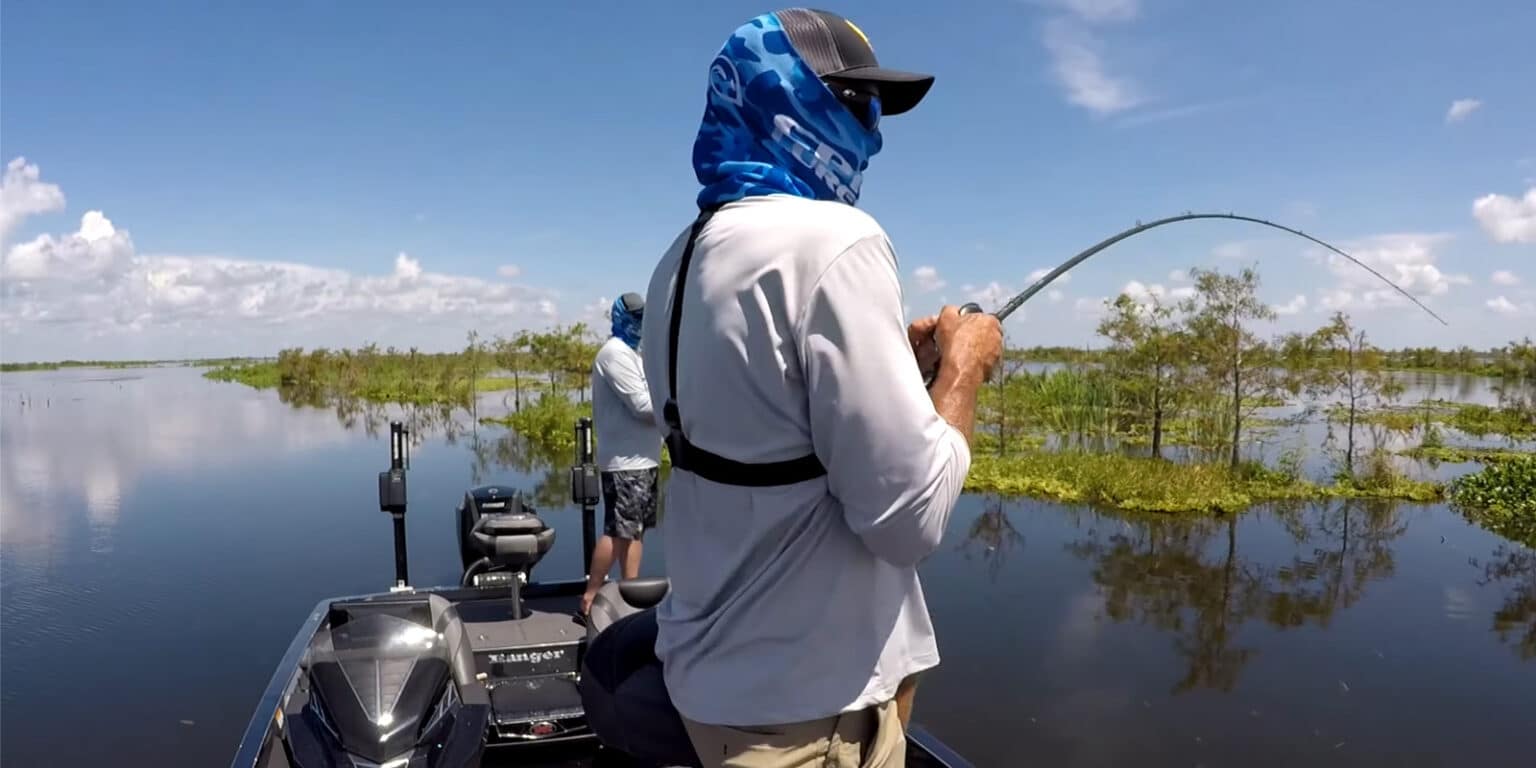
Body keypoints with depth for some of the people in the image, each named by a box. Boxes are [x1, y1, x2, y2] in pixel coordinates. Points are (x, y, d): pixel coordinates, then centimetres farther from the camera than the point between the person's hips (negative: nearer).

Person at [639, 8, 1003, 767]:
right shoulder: (831, 241, -20)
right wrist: (961, 367, -6)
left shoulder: (682, 261, 6)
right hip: (807, 699, -8)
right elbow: (908, 518, -22)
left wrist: (896, 361, 12)